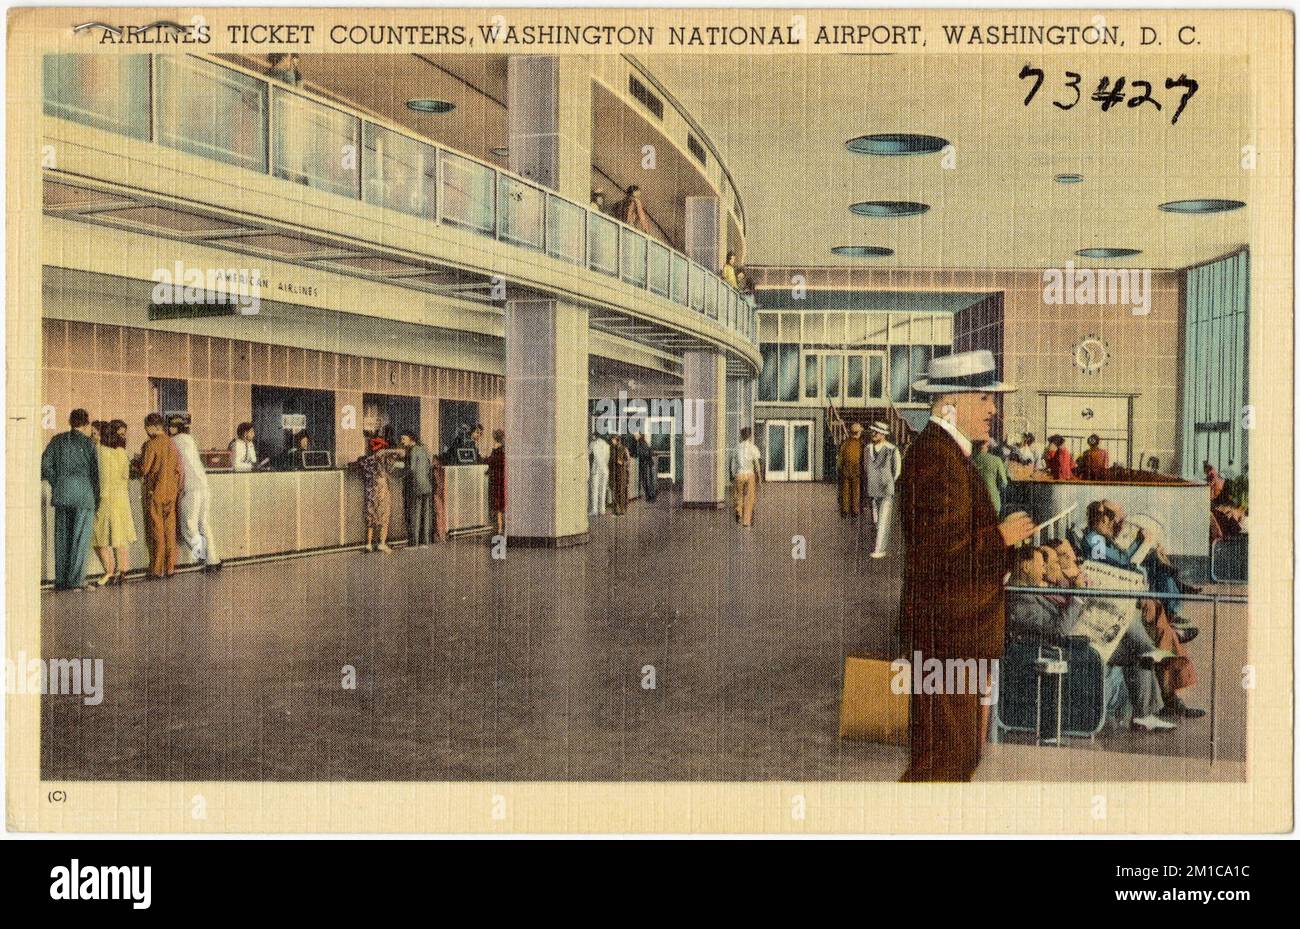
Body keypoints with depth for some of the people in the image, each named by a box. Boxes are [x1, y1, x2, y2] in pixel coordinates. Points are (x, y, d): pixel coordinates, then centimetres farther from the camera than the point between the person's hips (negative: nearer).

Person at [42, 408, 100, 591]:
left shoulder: (58, 440, 9)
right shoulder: (88, 443, -1)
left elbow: (45, 464, 2)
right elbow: (94, 473, -1)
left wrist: (55, 484, 11)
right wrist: (96, 500, 5)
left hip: (61, 492, 4)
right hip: (83, 493, -4)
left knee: (61, 536, 10)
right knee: (81, 537, 0)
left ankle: (60, 580, 12)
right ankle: (75, 580, -4)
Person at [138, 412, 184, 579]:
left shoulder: (151, 444, -12)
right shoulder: (172, 443, 8)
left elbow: (143, 469, -13)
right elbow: (180, 468, 9)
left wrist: (137, 461, 8)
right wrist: (178, 488, 16)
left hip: (154, 492, -6)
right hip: (170, 493, 6)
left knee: (156, 532, 0)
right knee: (170, 531, 9)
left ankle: (157, 569, 3)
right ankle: (170, 567, 12)